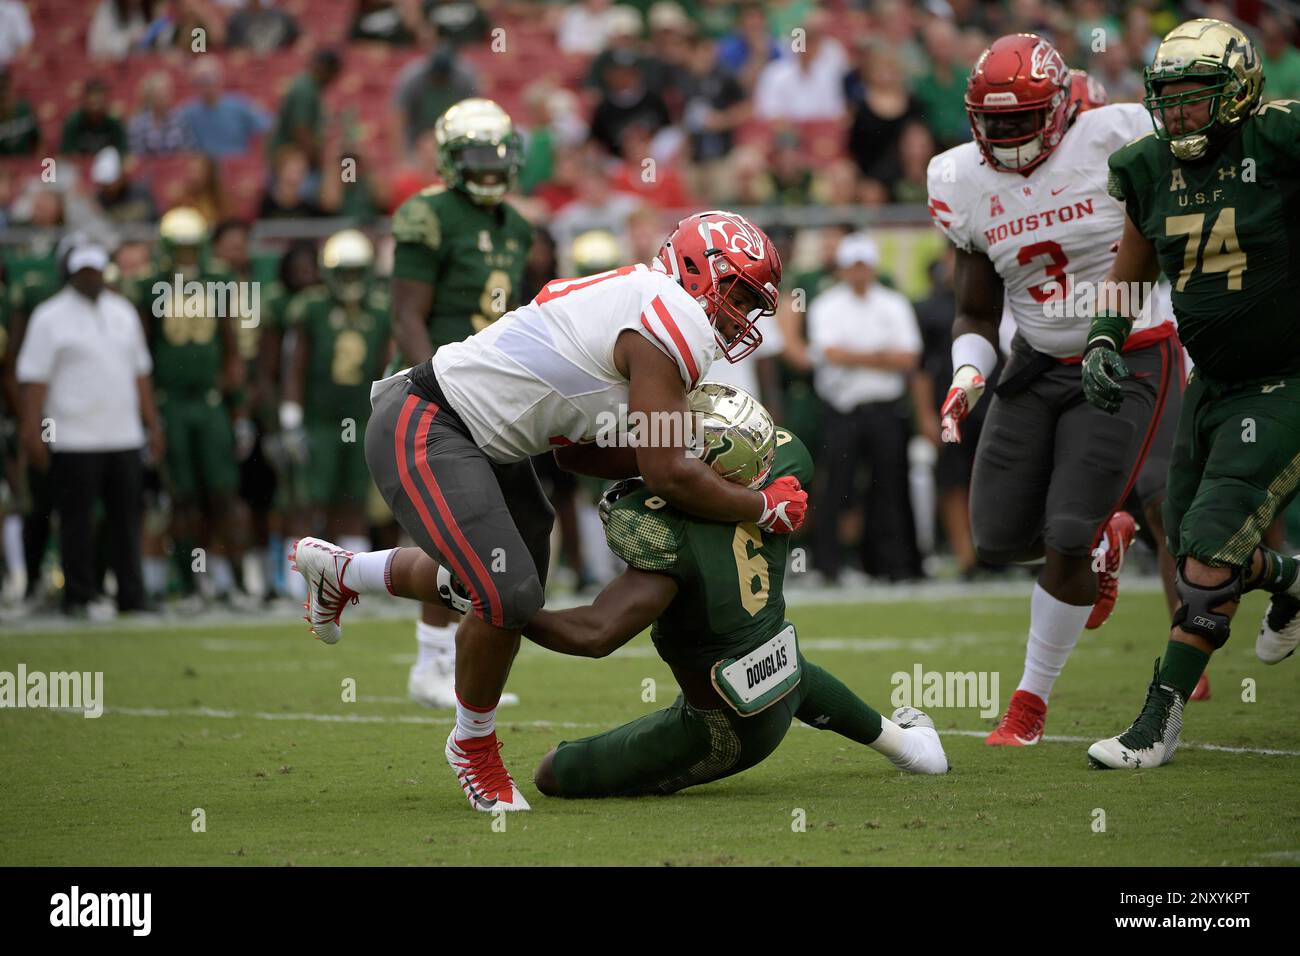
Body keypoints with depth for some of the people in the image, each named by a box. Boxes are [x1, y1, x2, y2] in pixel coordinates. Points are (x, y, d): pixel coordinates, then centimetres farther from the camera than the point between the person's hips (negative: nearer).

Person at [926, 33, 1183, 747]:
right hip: (1038, 366, 5)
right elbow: (977, 313, 8)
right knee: (999, 541, 1)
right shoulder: (964, 182, -1)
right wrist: (966, 377, -10)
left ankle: (1032, 700, 8)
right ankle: (1107, 534, 34)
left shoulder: (1116, 141, -14)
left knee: (1066, 541, -11)